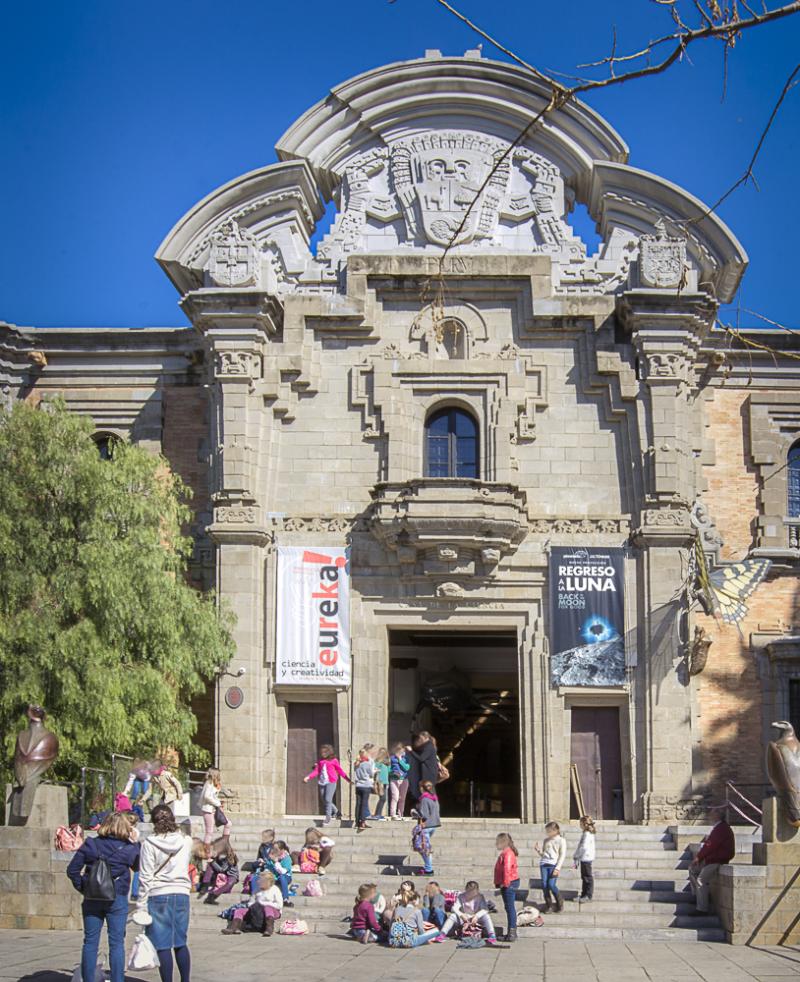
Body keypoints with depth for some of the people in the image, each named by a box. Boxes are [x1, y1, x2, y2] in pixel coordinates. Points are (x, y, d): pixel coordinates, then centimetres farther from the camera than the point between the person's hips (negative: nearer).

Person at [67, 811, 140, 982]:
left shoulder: (90, 845, -1)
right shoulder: (128, 848, -5)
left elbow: (72, 870, -2)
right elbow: (138, 867, 13)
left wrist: (82, 888, 5)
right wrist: (135, 843, 14)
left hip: (92, 899, 2)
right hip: (117, 899, -2)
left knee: (90, 942, 8)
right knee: (117, 943, 4)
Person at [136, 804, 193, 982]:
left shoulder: (150, 843, -9)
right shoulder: (186, 841, 0)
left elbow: (146, 878, -9)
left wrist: (141, 905, -4)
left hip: (158, 896, -3)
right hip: (182, 894, 4)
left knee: (163, 946, 2)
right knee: (181, 944, 14)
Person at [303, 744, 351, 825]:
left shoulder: (333, 761, 0)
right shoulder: (320, 761, 12)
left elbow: (340, 770, 3)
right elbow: (316, 771, 10)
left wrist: (347, 779, -2)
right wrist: (308, 777, -3)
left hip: (331, 782, -5)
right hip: (322, 783, 5)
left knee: (328, 799, -15)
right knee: (324, 800, 7)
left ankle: (328, 817, -10)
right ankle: (336, 812, 27)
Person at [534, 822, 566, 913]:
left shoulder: (561, 840, 4)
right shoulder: (546, 840, 17)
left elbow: (562, 855, -2)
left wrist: (558, 868, -11)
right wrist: (538, 850, 0)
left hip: (554, 864, -5)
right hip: (544, 864, 5)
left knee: (551, 885, -15)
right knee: (544, 885, -6)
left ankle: (559, 904, 5)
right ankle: (548, 905, 7)